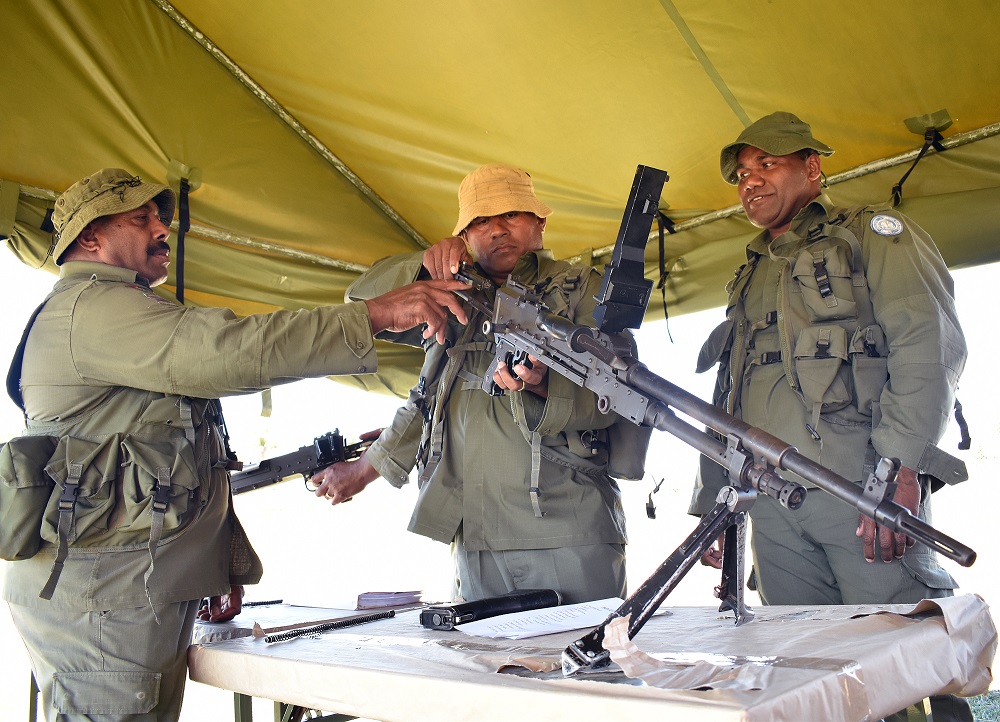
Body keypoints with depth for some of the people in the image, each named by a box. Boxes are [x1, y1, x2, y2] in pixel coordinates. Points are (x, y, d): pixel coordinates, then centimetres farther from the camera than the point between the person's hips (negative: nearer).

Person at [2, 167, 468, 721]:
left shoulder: (125, 313, 25)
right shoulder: (89, 306, -10)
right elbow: (228, 350, -28)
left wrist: (228, 566, 16)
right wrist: (377, 313, -26)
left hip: (139, 591, 10)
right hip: (101, 596, -10)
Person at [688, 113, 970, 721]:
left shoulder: (872, 233, 8)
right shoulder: (750, 278, 26)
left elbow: (930, 345, -8)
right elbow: (726, 405, 25)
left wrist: (898, 466, -19)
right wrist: (711, 507, 18)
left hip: (861, 487, -5)